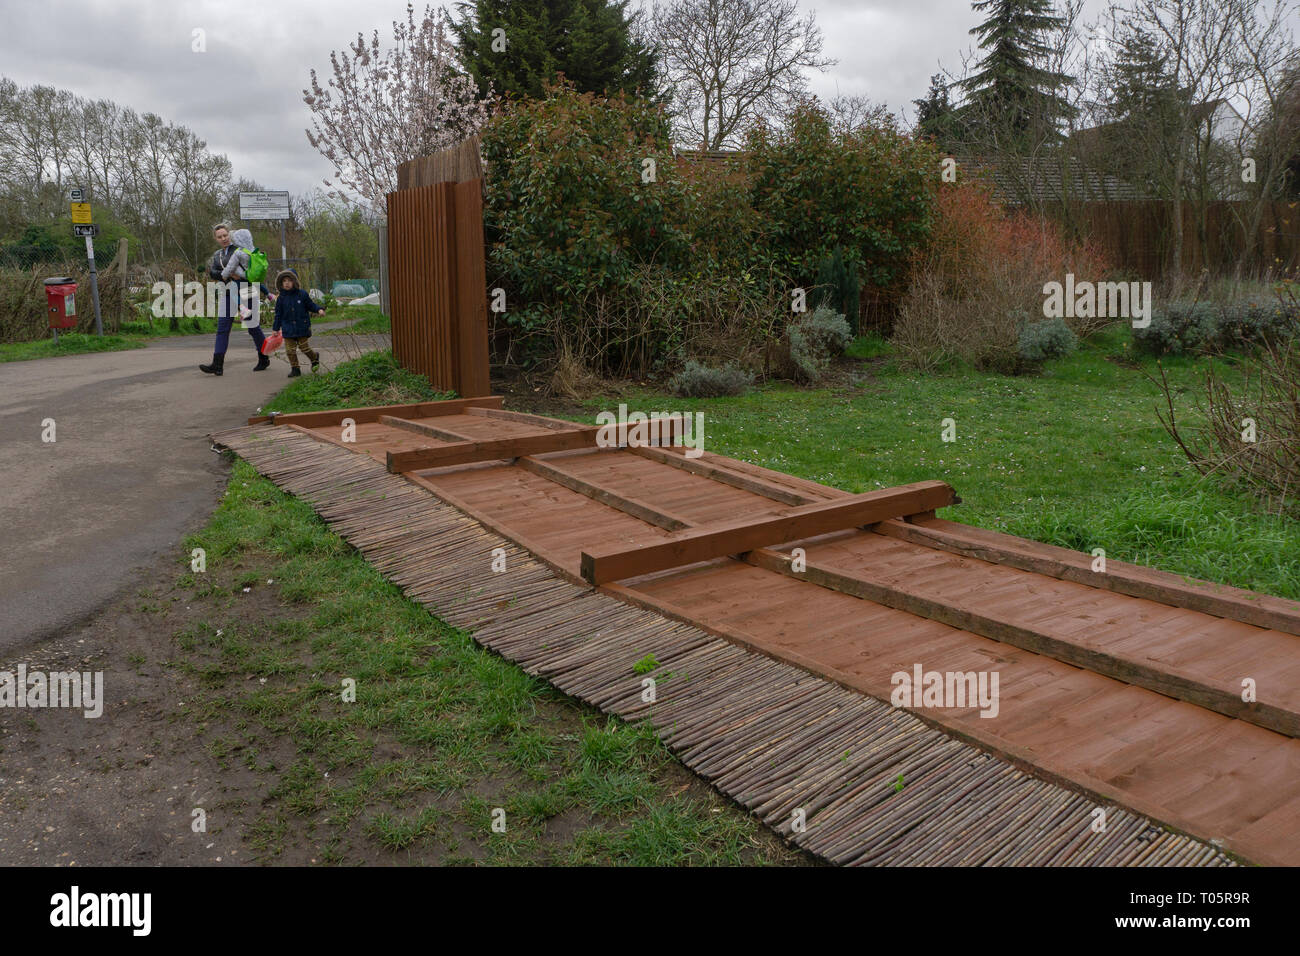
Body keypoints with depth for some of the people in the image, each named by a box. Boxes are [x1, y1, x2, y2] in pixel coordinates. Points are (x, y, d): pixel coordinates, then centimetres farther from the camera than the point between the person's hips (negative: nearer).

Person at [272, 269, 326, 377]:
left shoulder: (302, 295, -4)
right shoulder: (281, 298, 3)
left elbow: (311, 305, 7)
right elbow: (278, 314, 9)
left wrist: (319, 310, -13)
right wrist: (275, 328, 9)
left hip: (302, 327, -2)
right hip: (288, 329, 2)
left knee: (304, 347, 2)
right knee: (290, 349, 0)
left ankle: (315, 357, 31)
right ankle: (295, 368, 11)